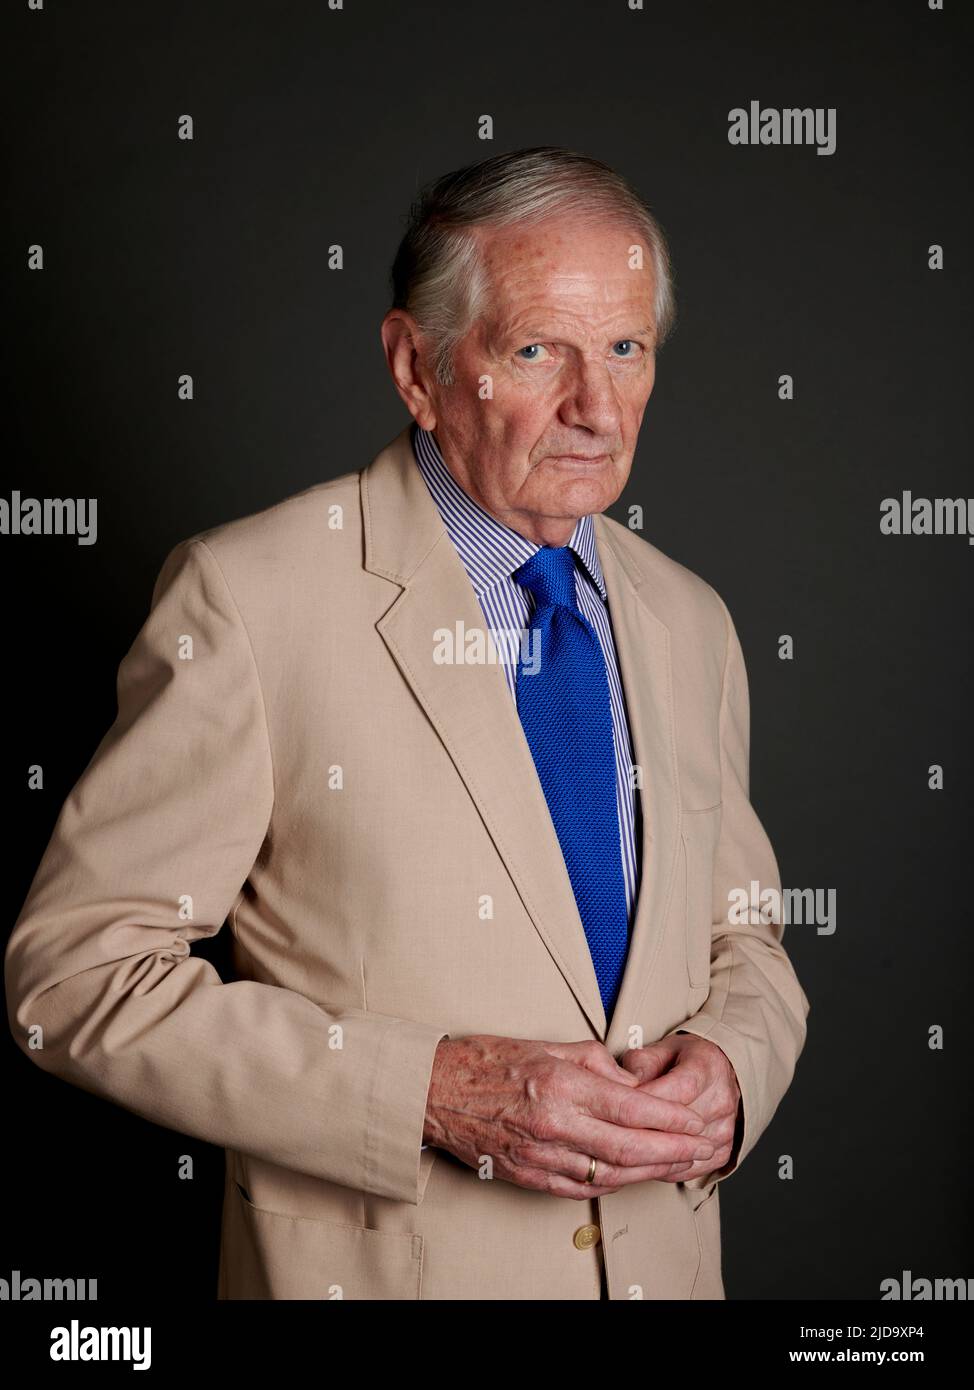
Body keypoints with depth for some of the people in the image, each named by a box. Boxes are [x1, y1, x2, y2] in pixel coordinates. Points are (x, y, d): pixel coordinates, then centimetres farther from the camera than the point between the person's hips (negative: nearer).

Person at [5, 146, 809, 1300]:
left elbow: (742, 941, 11)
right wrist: (428, 1092, -23)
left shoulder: (687, 623, 2)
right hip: (374, 1264, -4)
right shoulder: (251, 598, -15)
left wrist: (732, 1066, -11)